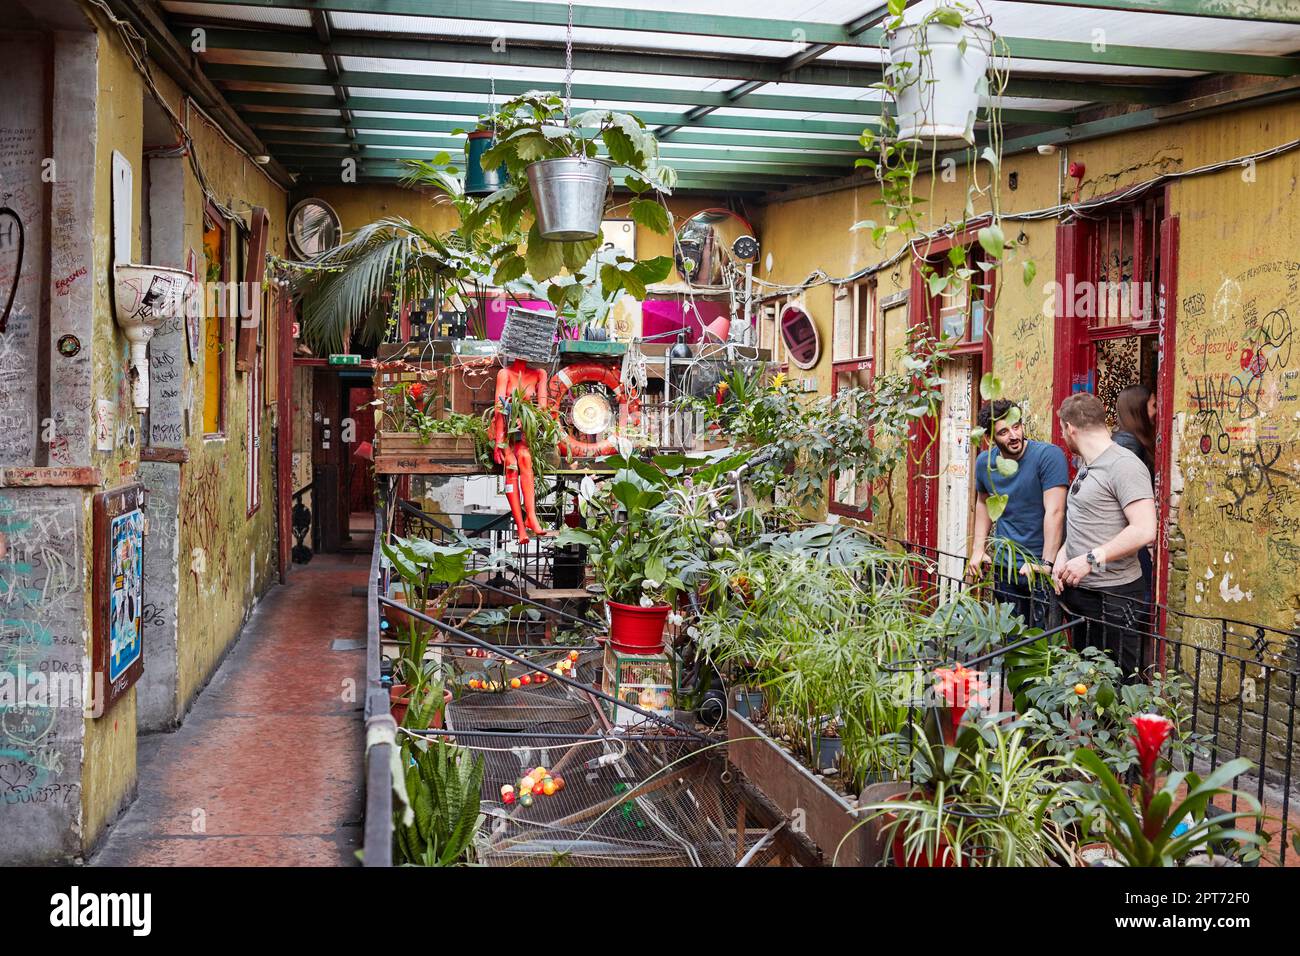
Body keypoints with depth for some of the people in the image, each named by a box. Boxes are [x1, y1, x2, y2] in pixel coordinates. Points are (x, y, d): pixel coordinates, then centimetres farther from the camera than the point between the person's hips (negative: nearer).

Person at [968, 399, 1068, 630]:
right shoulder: (984, 462, 1)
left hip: (1040, 567, -5)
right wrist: (978, 548, 12)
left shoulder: (1048, 456, -17)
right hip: (1003, 567, 5)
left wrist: (1046, 563, -27)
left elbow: (1054, 512, -22)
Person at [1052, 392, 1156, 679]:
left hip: (1114, 598, -9)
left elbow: (1144, 530, -24)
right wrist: (1063, 553, 5)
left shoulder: (1123, 465, -15)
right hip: (1079, 591, 9)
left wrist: (1091, 559, -22)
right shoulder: (1087, 467, 15)